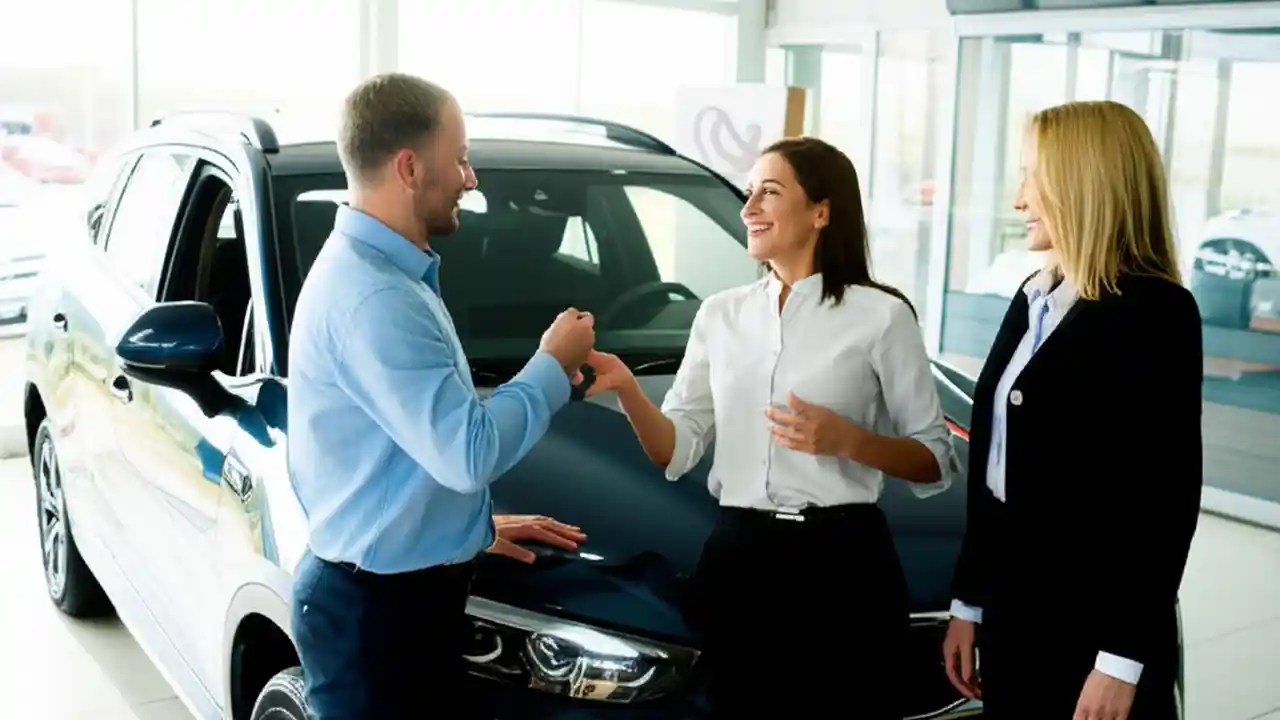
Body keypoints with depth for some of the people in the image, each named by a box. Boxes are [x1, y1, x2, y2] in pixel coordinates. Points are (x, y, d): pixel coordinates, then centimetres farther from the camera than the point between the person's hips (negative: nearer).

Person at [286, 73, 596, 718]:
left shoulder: (380, 273, 9)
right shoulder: (371, 296, -24)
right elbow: (469, 452, -27)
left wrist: (477, 525, 17)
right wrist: (554, 366, -13)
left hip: (403, 587, 10)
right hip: (374, 606, -10)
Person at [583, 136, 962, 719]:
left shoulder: (880, 316, -4)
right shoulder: (720, 314, 8)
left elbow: (935, 461, 0)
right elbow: (676, 451, 4)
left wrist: (847, 439, -17)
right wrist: (627, 389, -14)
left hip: (844, 563, -3)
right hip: (738, 562, 4)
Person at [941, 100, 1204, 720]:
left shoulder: (1154, 312, -13)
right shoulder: (1035, 299, 11)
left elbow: (1166, 498, -16)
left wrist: (1124, 659, -18)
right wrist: (969, 602, 13)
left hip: (1094, 627, -7)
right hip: (1014, 612, 7)